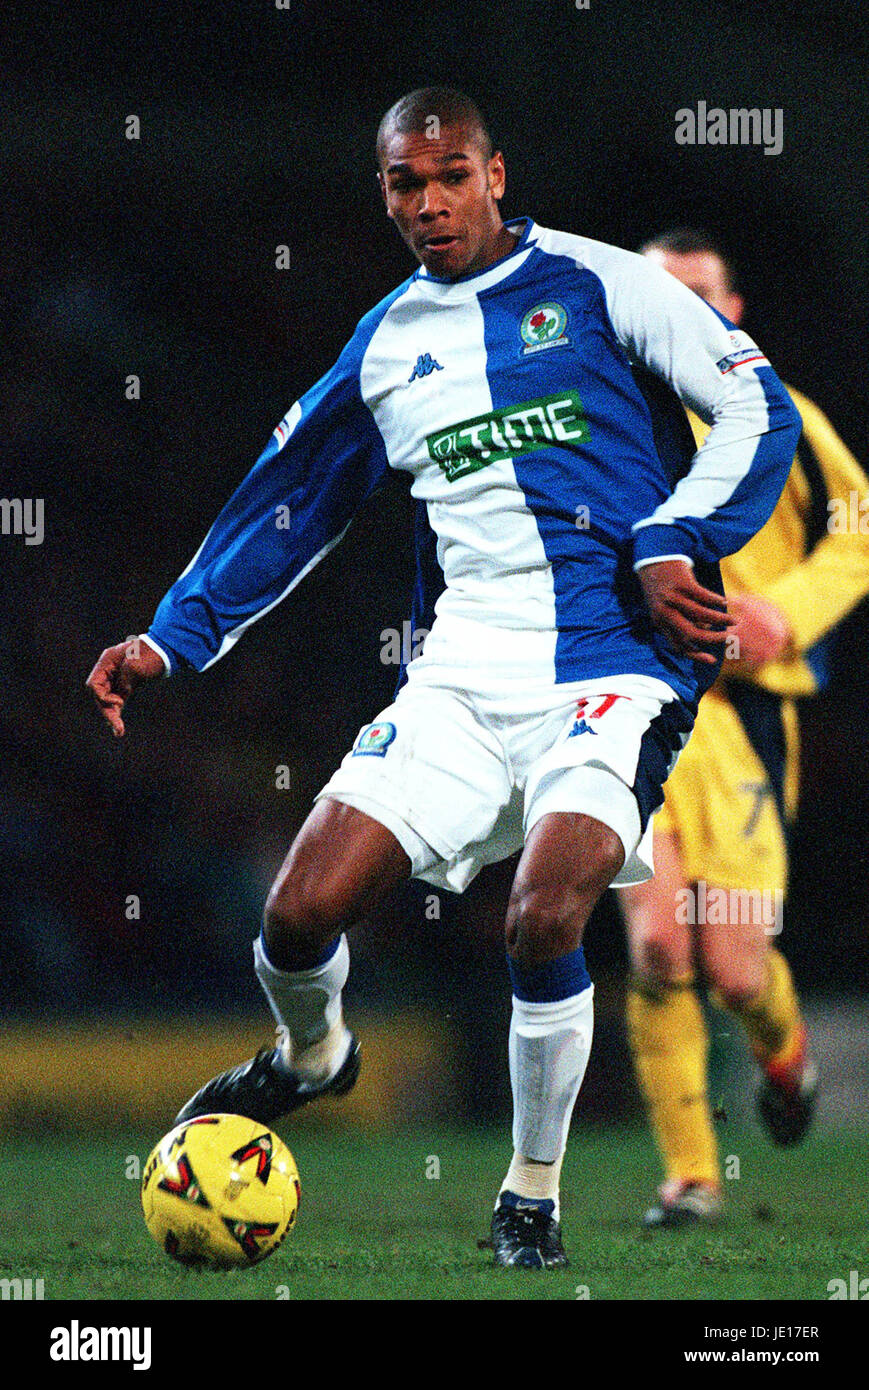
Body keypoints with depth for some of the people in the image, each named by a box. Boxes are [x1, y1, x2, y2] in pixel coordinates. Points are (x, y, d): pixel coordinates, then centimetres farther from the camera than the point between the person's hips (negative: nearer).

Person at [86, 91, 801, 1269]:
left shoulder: (597, 284, 2)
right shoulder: (386, 345, 15)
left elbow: (758, 410, 1)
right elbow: (286, 505, 23)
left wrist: (673, 544, -12)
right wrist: (174, 637, 14)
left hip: (613, 663, -4)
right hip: (462, 674, 4)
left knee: (542, 920, -25)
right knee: (301, 915, -7)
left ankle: (533, 1195, -1)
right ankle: (312, 1055, 31)